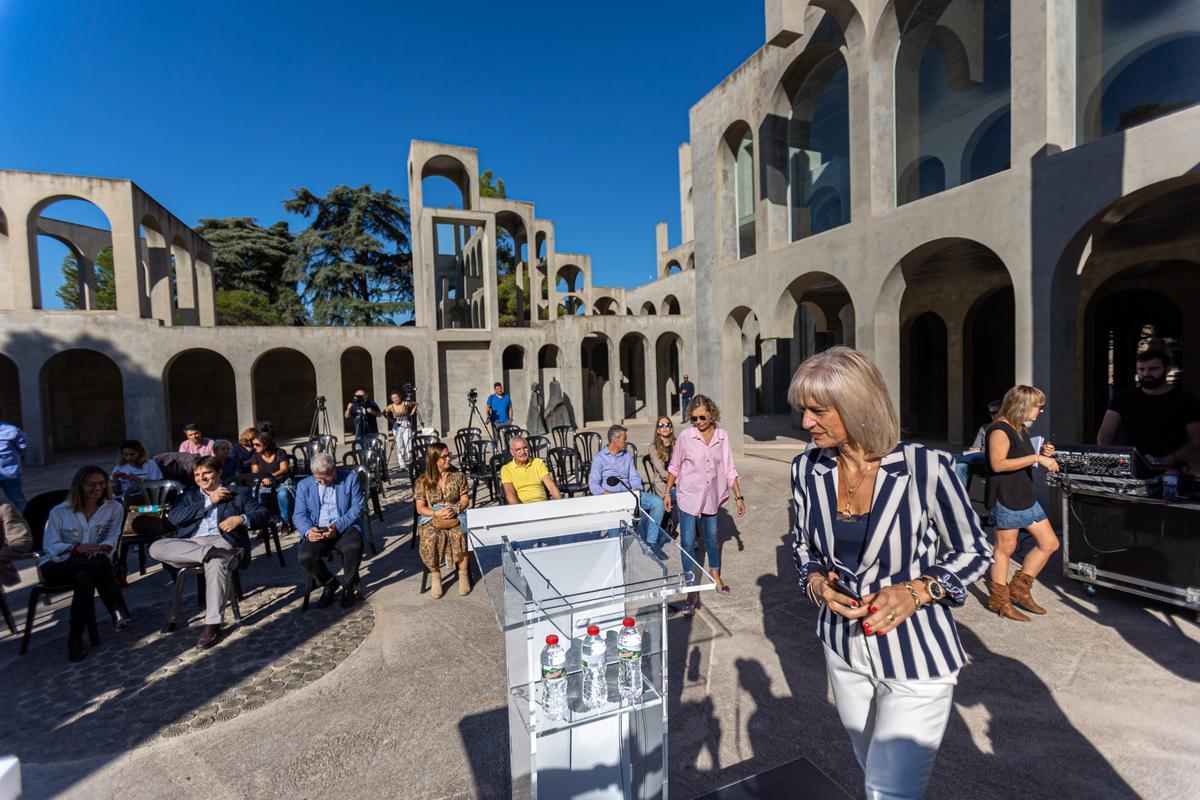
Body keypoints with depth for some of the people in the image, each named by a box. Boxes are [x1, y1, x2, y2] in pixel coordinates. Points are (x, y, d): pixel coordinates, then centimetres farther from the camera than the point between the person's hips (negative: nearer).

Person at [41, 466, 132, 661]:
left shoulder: (115, 508, 3)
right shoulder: (59, 511, -2)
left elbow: (112, 540, 1)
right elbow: (50, 546, -4)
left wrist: (100, 548, -22)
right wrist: (77, 547, -22)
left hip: (91, 564, 3)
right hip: (58, 565, -3)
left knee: (84, 579, -35)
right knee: (100, 562, -35)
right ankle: (118, 610, -37)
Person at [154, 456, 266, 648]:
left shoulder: (238, 493, 17)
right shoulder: (189, 495, 25)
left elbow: (262, 514, 7)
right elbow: (173, 517, 6)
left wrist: (241, 519, -13)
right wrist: (209, 502, -1)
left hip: (222, 540, -4)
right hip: (190, 543, 4)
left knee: (216, 564, -37)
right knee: (156, 548, -25)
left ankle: (213, 625, -34)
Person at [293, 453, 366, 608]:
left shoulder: (350, 479, 4)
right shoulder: (304, 485, 11)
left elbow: (357, 507, -4)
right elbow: (299, 515, 5)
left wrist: (337, 526, -20)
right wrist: (308, 531, -18)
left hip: (345, 527, -2)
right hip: (316, 531, 2)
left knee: (354, 547, -33)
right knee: (306, 558, -26)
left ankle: (349, 585, -2)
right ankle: (329, 584, 7)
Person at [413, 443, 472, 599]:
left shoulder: (458, 476, 9)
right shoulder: (422, 481, 6)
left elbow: (465, 501, 6)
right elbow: (420, 508, 2)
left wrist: (455, 510, -15)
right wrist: (436, 513, -17)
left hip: (456, 516, 0)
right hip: (431, 519, 0)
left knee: (458, 535, -33)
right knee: (431, 537, -33)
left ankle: (463, 573, -16)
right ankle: (435, 575, -13)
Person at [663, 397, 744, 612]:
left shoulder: (721, 436, -6)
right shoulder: (686, 436, -12)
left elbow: (730, 470, 0)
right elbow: (674, 467, 0)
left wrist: (739, 497, -1)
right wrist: (667, 493, 3)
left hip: (712, 496, 3)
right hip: (689, 497, -2)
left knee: (712, 537, 20)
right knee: (687, 543, -2)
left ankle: (716, 575, 44)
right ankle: (691, 593, 8)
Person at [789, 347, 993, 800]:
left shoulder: (925, 468, -21)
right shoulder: (807, 470, -9)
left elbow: (974, 553, -7)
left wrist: (914, 592, -22)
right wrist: (816, 582, -14)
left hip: (914, 659, -4)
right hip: (844, 649, 4)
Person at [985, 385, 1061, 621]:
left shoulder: (1020, 429, 16)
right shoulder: (1000, 430, -15)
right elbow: (998, 464, -24)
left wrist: (1042, 454, 8)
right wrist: (1035, 458, -23)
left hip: (1026, 497, 10)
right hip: (1006, 498, -10)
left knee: (1049, 543, 12)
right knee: (1005, 548, 0)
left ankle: (1019, 587, 24)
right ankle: (999, 600, 13)